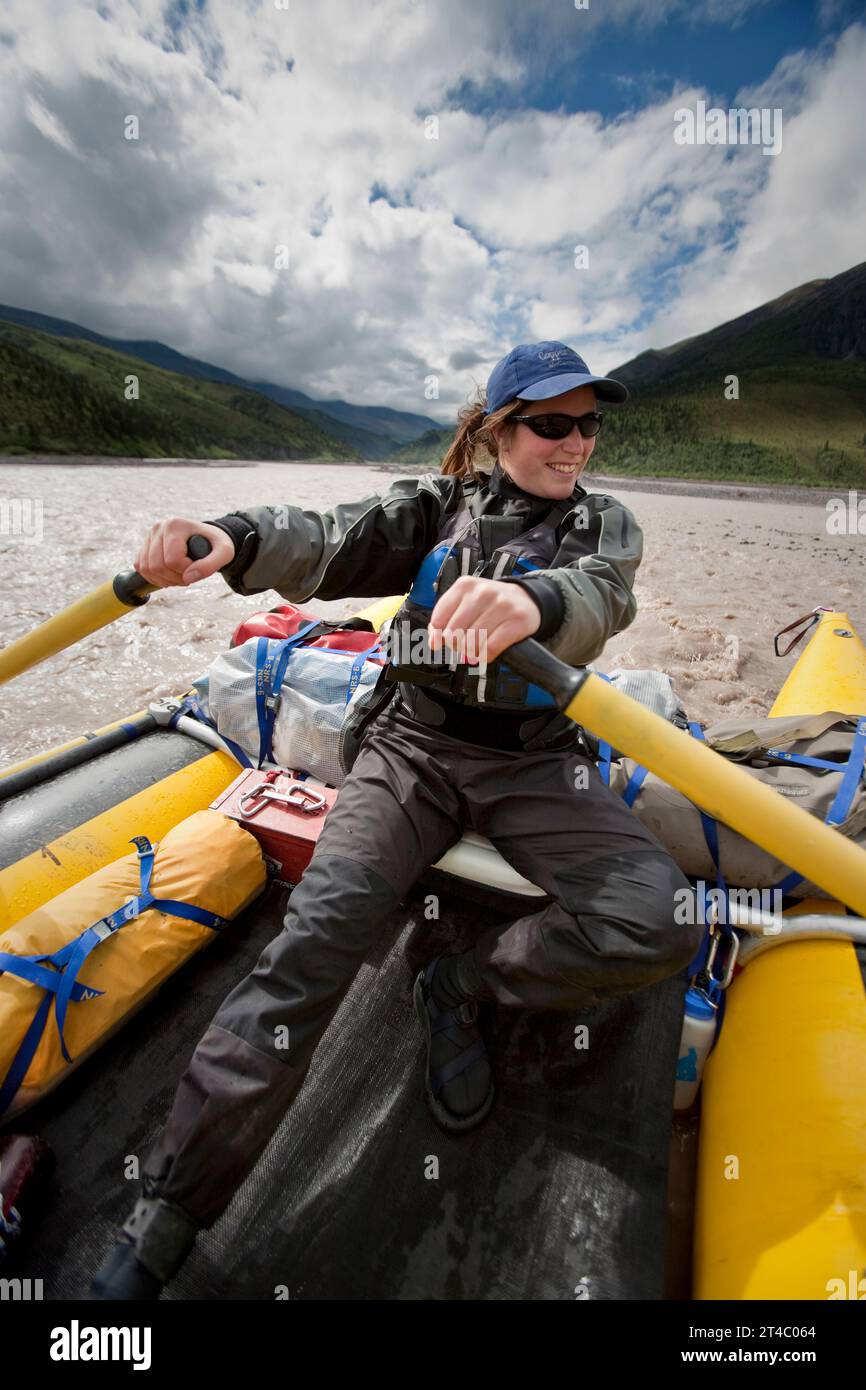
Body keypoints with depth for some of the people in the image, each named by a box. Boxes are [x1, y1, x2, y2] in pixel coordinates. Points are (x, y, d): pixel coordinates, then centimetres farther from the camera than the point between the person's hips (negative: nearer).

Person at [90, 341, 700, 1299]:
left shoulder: (603, 523, 9)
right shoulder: (436, 504, 9)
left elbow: (602, 597, -15)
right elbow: (330, 544, -7)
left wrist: (533, 601, -40)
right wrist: (232, 538, -30)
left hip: (535, 761, 2)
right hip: (414, 745, -1)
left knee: (658, 923, -23)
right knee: (313, 942, -20)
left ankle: (463, 985, 2)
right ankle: (157, 1230, -1)